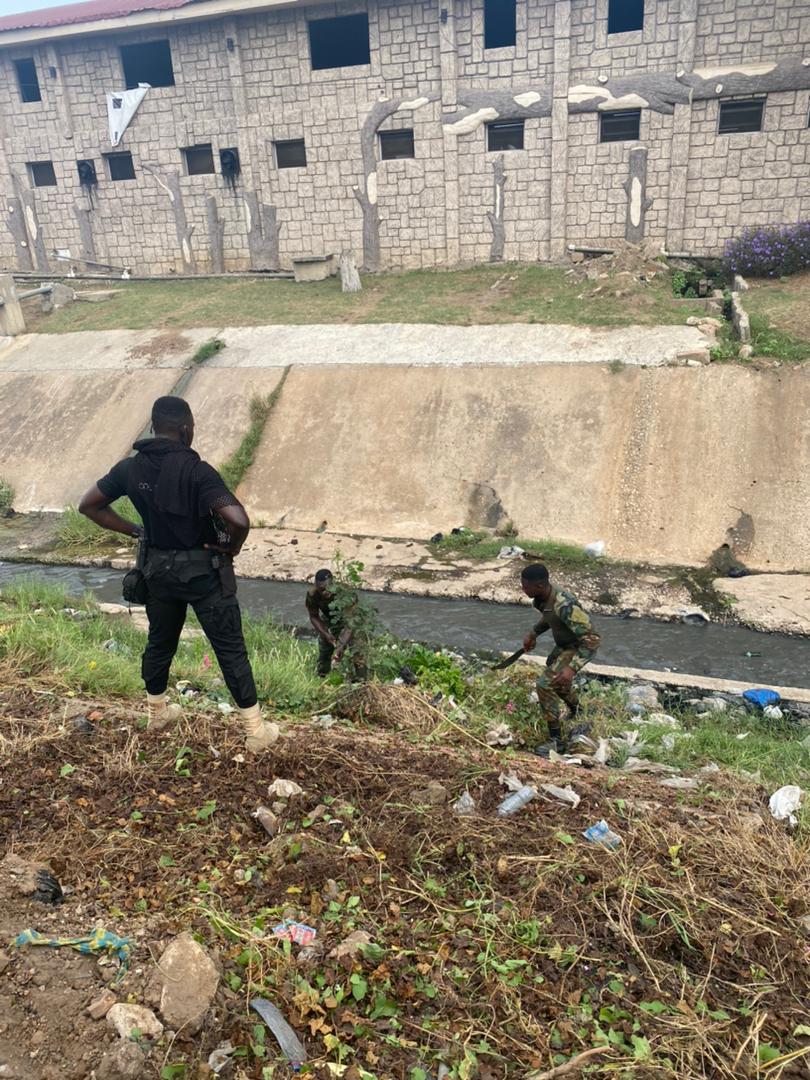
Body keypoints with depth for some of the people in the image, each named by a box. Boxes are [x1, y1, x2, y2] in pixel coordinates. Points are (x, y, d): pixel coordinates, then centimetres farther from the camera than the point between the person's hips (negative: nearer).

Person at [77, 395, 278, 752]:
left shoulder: (130, 468, -4)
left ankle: (156, 711, 44)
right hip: (203, 569, -5)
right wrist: (231, 547, -13)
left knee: (160, 641, 24)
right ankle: (256, 731, 11)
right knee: (230, 648, 4)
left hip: (159, 567, 5)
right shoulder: (196, 470, -23)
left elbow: (89, 505, 8)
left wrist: (135, 532, 9)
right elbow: (239, 520, -35)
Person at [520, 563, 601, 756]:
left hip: (578, 648, -9)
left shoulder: (565, 606, -40)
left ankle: (557, 740, -7)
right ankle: (576, 711, 60)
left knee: (545, 684, -19)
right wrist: (533, 633, -1)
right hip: (564, 644, 9)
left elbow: (592, 639, -37)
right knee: (555, 677, 29)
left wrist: (572, 668, -44)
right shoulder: (542, 596, -13)